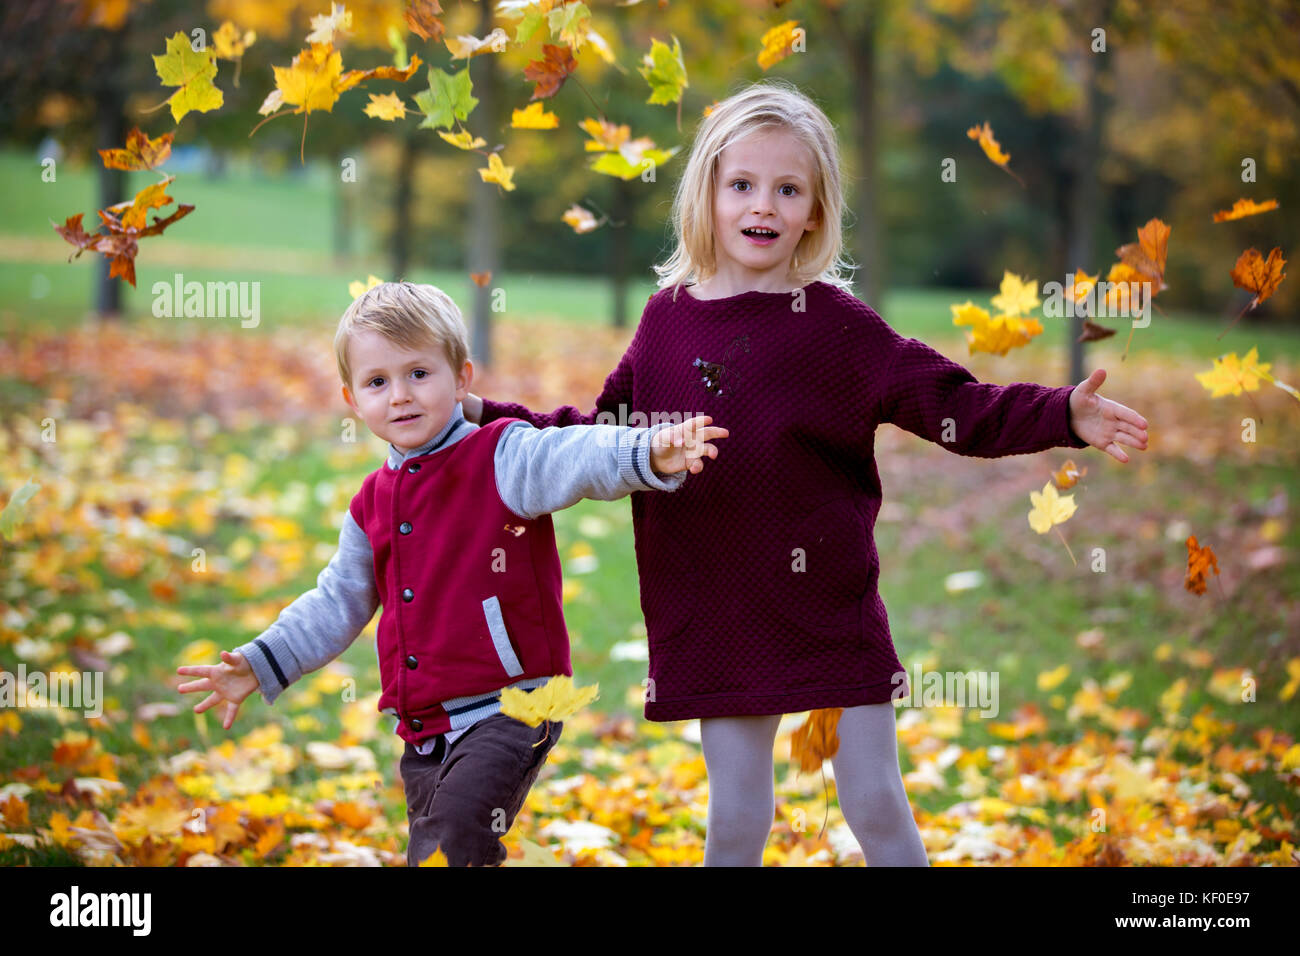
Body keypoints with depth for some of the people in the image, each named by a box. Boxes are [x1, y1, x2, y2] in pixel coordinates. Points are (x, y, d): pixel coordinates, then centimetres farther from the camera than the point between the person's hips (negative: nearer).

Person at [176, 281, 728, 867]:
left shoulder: (501, 458, -6)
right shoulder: (373, 505, 13)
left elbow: (578, 459, -25)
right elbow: (337, 604, 24)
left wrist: (650, 453, -45)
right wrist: (260, 666, 21)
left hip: (508, 709, -7)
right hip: (424, 728, 7)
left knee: (455, 836, -26)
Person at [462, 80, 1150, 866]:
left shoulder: (837, 324, -6)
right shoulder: (667, 320, 4)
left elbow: (953, 407, -10)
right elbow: (608, 435, 16)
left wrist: (1063, 416, -23)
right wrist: (486, 417, 12)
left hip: (832, 615, -3)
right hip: (722, 620, 3)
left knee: (877, 806, 4)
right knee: (735, 817, 12)